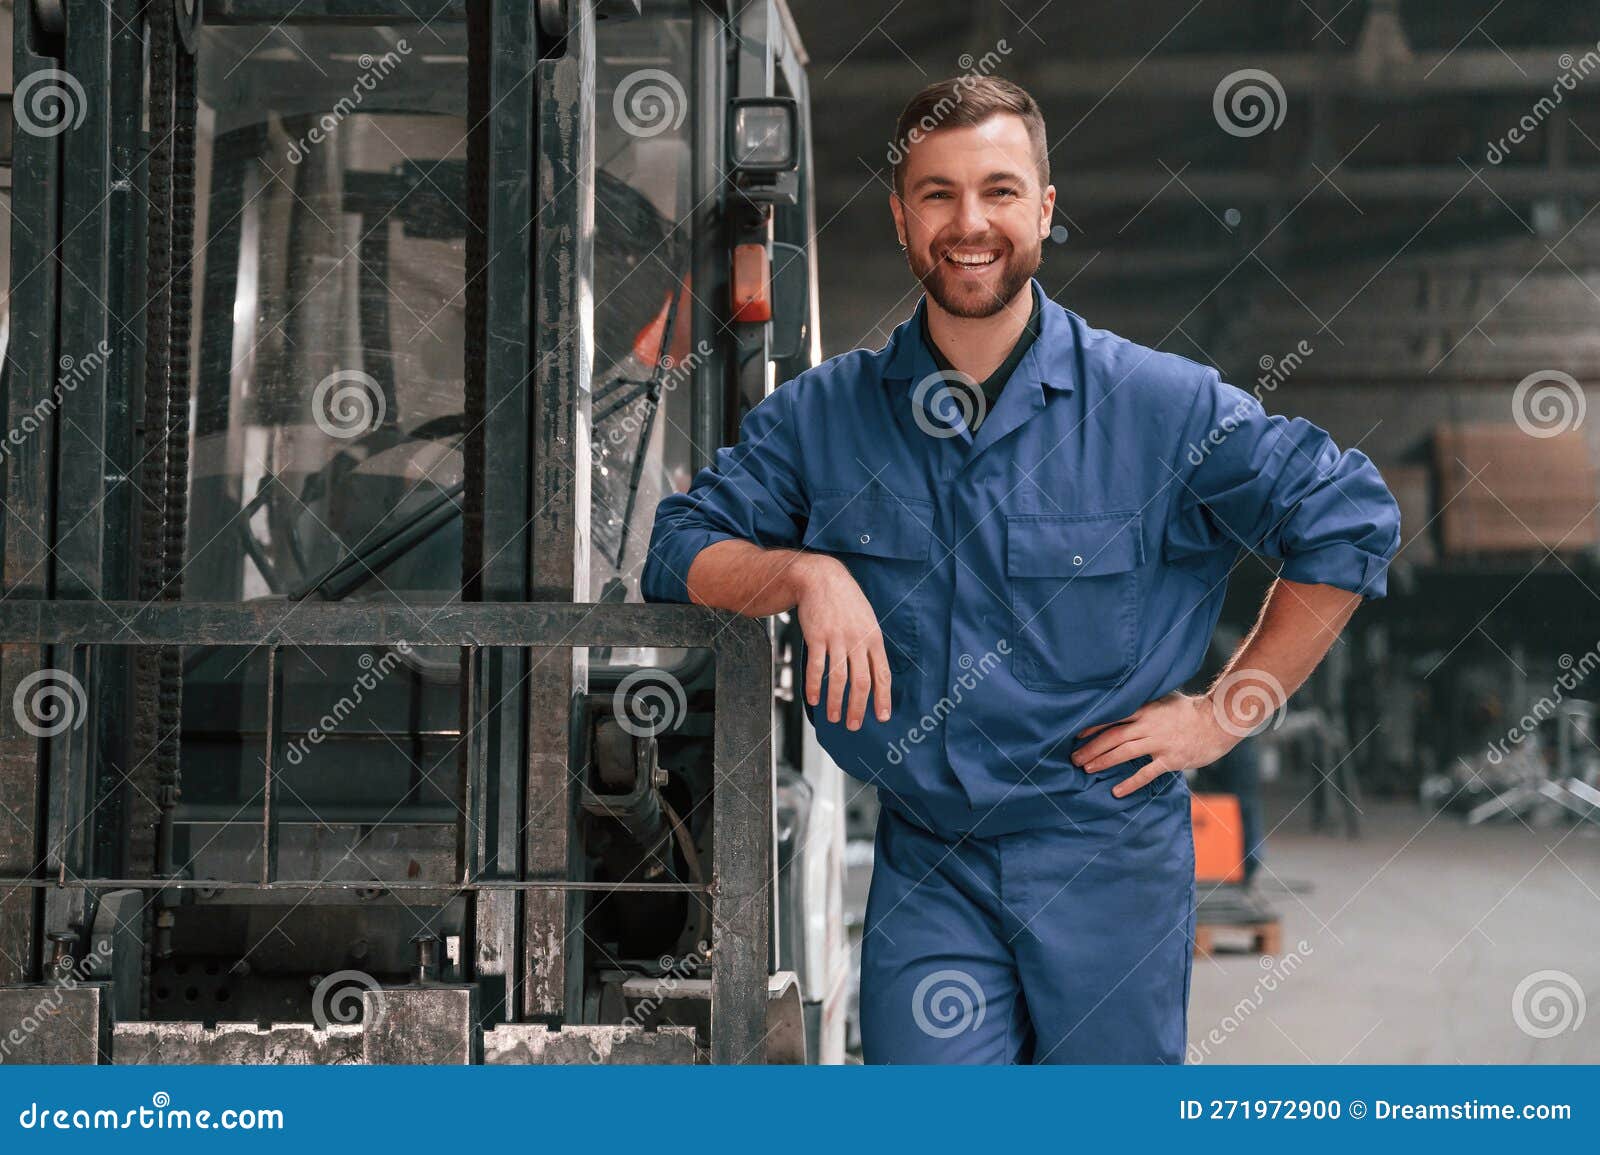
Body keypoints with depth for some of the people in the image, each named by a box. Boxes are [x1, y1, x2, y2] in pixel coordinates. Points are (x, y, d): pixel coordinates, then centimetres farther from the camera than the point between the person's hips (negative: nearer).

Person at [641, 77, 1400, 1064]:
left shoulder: (1162, 404, -5)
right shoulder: (821, 416, 3)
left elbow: (1351, 517, -1)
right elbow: (679, 547, 5)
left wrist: (1228, 715, -3)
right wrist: (802, 572, -15)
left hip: (1107, 860, -1)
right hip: (925, 862, 1)